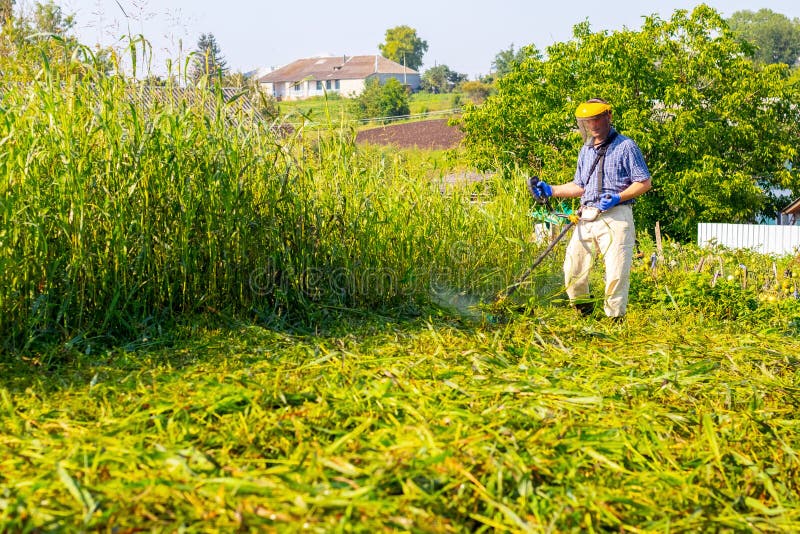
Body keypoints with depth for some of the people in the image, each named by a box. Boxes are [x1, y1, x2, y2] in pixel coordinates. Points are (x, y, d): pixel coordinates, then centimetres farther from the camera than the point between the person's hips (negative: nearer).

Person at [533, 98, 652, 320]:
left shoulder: (625, 146, -2)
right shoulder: (586, 150, 19)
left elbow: (645, 183, -5)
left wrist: (617, 197, -18)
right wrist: (551, 190, 13)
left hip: (616, 218, -6)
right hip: (587, 218, 6)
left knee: (616, 273, -8)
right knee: (572, 269, 3)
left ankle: (615, 319, 5)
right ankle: (584, 313, 23)